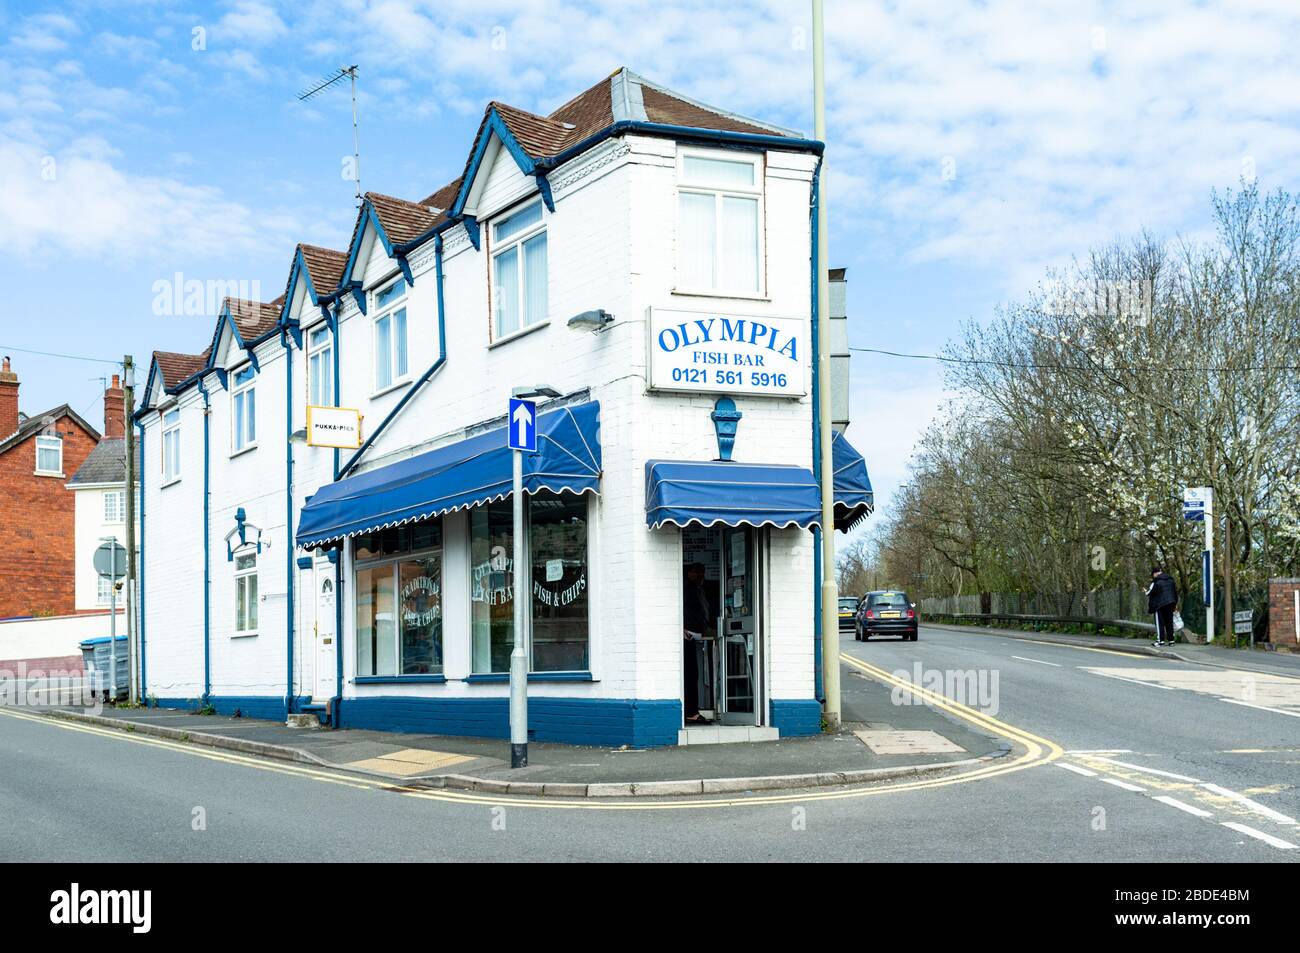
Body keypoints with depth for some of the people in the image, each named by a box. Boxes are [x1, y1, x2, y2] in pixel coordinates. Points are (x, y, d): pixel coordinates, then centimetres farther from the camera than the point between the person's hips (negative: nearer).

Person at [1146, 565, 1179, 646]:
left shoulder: (1156, 582, -13)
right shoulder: (1171, 579, 8)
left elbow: (1149, 593, -10)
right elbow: (1176, 591, 15)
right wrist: (1175, 602, 22)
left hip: (1159, 605, -6)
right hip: (1170, 604, 6)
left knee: (1160, 623, -1)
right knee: (1169, 622, 12)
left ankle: (1161, 640, -6)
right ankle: (1171, 639, 12)